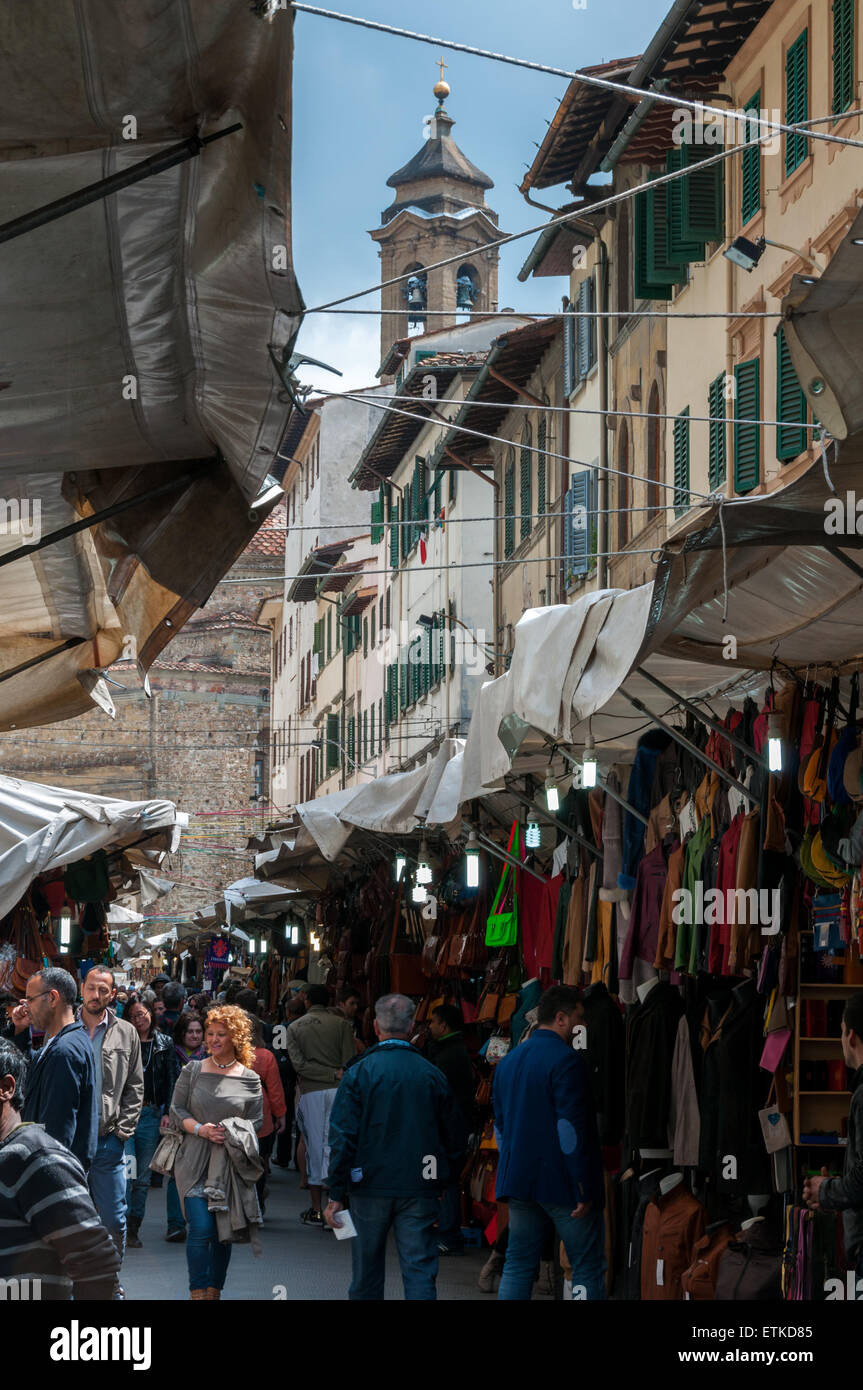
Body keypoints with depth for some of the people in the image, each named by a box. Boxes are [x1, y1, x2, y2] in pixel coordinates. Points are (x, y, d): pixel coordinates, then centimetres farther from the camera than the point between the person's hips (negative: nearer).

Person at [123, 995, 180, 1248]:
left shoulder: (164, 1044, 9)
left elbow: (172, 1080, 7)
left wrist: (167, 1112, -1)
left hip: (152, 1113, 2)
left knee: (143, 1175, 6)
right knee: (126, 1168, -15)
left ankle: (134, 1228, 13)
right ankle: (122, 1223, -12)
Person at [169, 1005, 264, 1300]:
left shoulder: (250, 1079, 6)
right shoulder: (192, 1071, 6)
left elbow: (256, 1121, 7)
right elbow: (176, 1111, 6)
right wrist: (200, 1129, -11)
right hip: (195, 1162, -1)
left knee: (223, 1232, 5)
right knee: (201, 1229, -12)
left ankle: (215, 1291, 17)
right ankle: (198, 1292, -7)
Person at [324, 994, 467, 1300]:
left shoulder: (360, 1072, -6)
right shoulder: (432, 1074, 2)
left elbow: (343, 1135, -9)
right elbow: (456, 1136, 8)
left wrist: (336, 1194, -5)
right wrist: (444, 1181, 20)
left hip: (371, 1187, -1)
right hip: (420, 1191, 1)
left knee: (367, 1275, 12)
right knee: (420, 1271, 0)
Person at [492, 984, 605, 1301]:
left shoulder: (508, 1061, 15)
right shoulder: (566, 1060, -13)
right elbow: (572, 1129, -18)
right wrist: (584, 1188, -16)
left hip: (519, 1178, 8)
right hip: (561, 1181, -8)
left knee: (518, 1264, 8)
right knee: (588, 1267, 0)